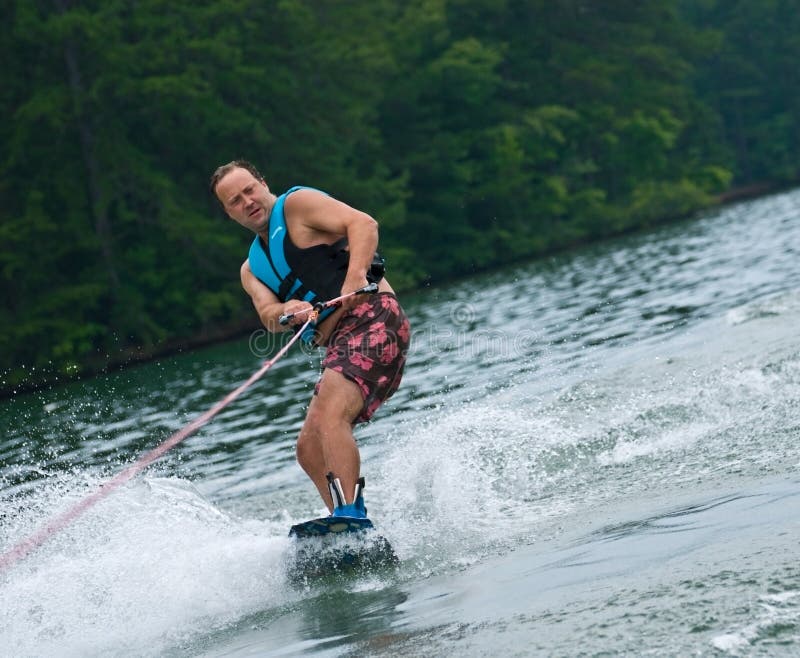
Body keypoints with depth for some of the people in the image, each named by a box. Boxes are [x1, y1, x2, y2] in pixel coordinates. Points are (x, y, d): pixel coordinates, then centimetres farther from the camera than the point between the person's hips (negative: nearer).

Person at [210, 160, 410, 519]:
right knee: (310, 449, 3)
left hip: (371, 318, -9)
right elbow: (267, 314, 3)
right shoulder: (253, 268, 23)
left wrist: (356, 276, -29)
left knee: (329, 417, -27)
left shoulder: (296, 204, 3)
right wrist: (287, 311, -21)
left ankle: (350, 516, -38)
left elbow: (363, 223, -12)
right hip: (340, 344, 9)